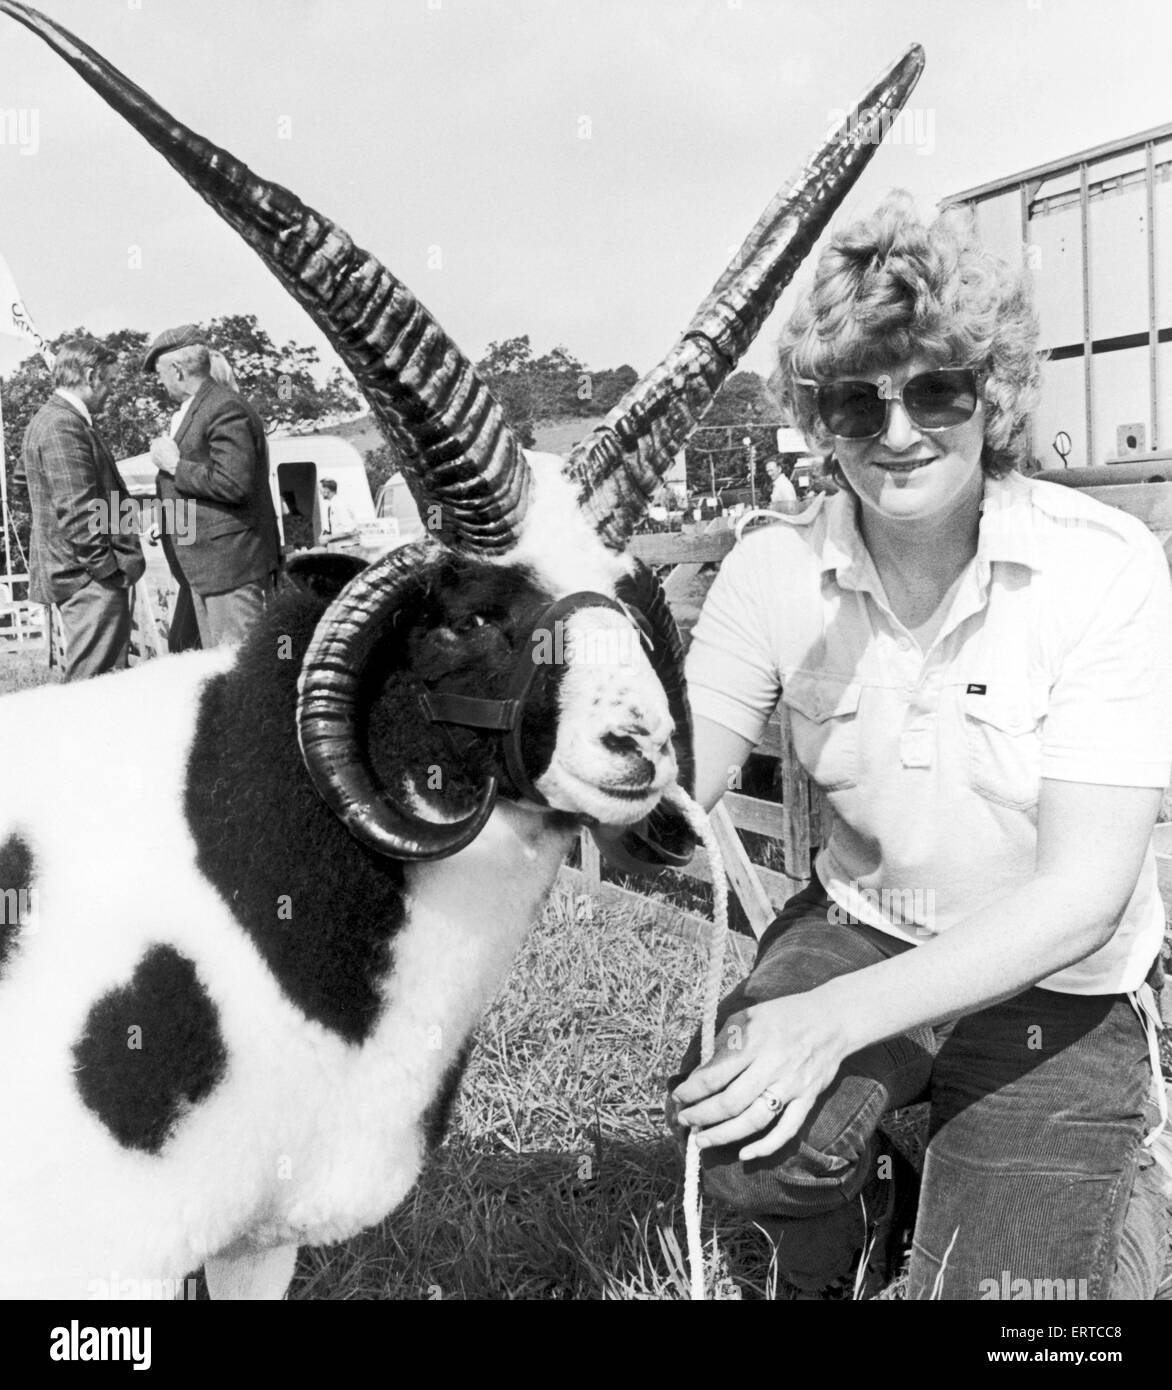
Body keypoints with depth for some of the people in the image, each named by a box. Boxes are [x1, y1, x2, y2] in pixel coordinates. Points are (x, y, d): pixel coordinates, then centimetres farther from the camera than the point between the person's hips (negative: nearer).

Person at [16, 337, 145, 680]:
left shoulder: (48, 419, 16)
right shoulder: (64, 426, -17)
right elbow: (77, 512, -22)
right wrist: (110, 568, -16)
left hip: (85, 576, 11)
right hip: (91, 579, -11)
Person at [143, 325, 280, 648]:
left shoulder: (225, 409, -15)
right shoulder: (193, 409, 18)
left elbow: (235, 484, -25)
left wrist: (175, 464, -15)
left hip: (231, 562, -11)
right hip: (204, 565, 11)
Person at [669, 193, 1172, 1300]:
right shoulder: (777, 571, -10)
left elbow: (1083, 890, -24)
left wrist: (840, 1016, -35)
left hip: (1057, 986, -1)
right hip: (861, 926, 2)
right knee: (744, 1145, -26)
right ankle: (847, 1229, 10)